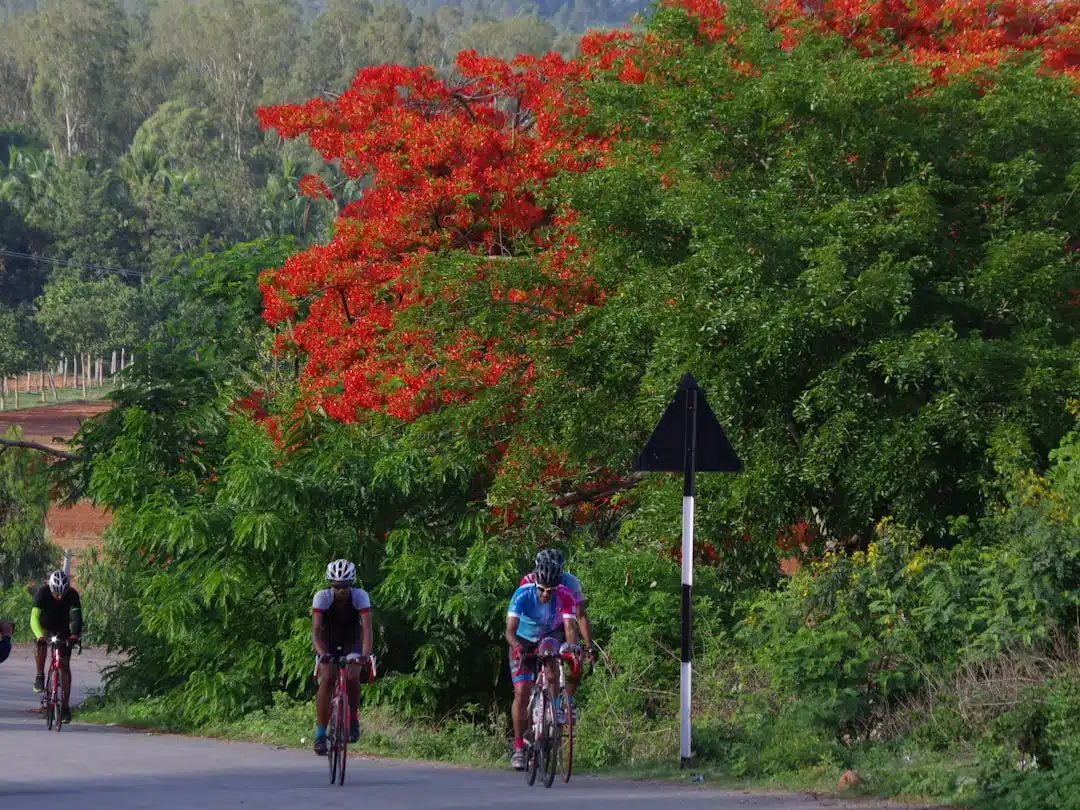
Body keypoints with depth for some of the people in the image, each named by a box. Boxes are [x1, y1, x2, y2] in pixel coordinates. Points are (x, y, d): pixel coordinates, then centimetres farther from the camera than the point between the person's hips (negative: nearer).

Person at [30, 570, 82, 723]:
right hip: (45, 625, -1)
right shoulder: (42, 593, -29)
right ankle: (40, 676, -18)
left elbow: (77, 617, -33)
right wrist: (40, 636, -54)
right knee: (42, 643, -36)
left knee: (65, 665, -7)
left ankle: (65, 705, -5)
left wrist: (75, 634, -52)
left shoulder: (72, 595, -26)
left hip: (63, 627, 1)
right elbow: (34, 618, -37)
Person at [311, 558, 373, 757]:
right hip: (328, 644, 0)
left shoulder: (360, 596, -26)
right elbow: (316, 630, -34)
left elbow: (367, 628, -34)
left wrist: (365, 654, -51)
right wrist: (322, 654, -52)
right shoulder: (322, 597, -26)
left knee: (352, 677, -26)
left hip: (352, 643, 0)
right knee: (327, 679, -23)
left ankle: (353, 719, 1)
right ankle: (320, 734, -19)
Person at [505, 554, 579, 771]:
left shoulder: (565, 596, -26)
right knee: (522, 692, -15)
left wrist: (572, 645, -54)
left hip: (550, 637, 2)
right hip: (524, 642, -2)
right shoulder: (523, 594, -30)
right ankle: (519, 747, -8)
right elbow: (510, 630, -34)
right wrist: (517, 646, -54)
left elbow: (570, 627, -33)